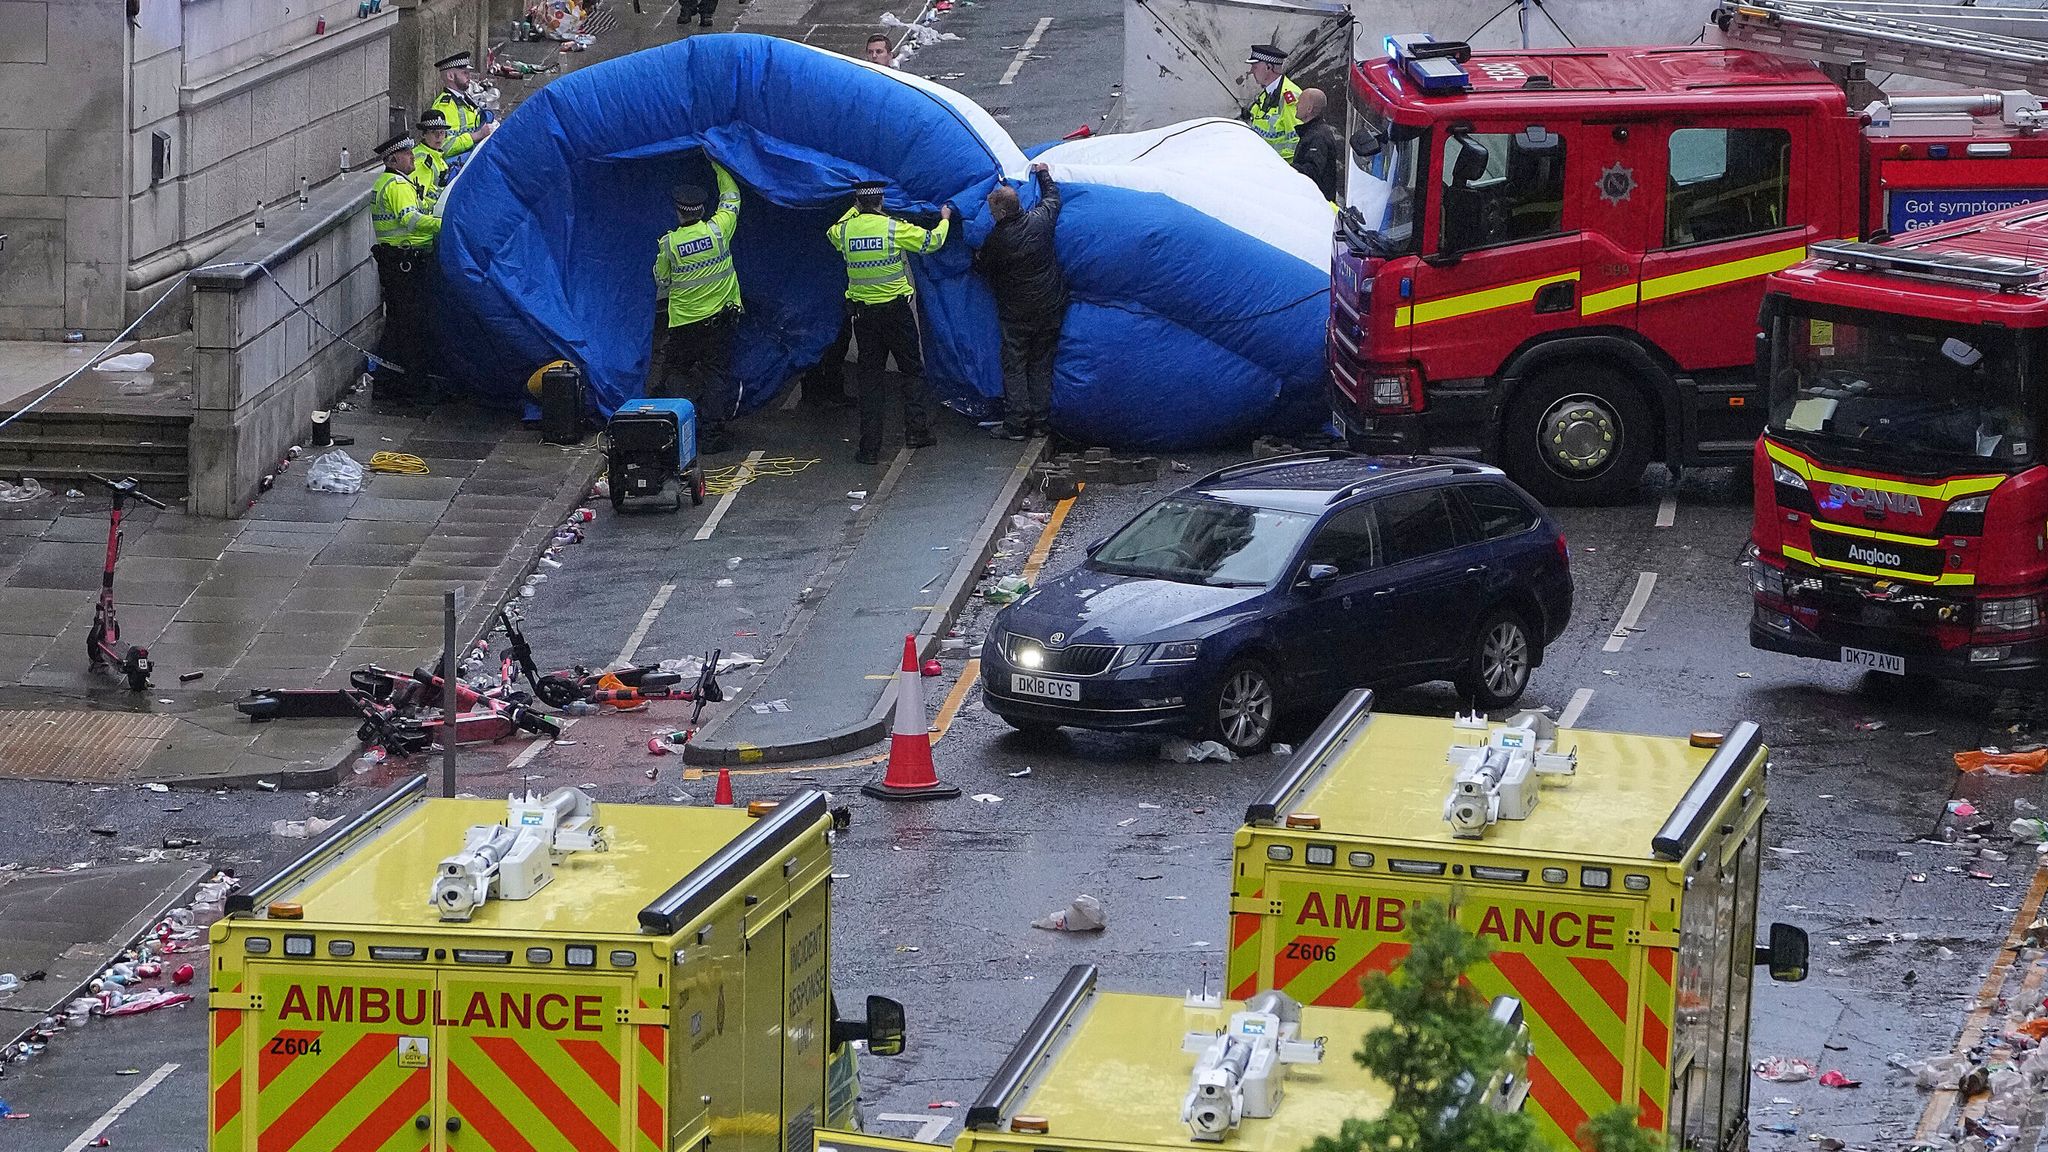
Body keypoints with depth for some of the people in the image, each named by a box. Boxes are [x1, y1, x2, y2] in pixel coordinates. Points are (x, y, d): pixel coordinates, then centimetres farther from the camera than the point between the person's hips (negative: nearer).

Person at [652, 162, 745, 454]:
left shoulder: (669, 243, -11)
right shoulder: (718, 230, -10)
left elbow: (662, 281, 3)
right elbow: (731, 198, 9)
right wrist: (719, 167, 21)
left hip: (683, 321, -1)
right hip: (720, 319, 1)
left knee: (676, 374, 11)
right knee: (715, 373, 5)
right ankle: (710, 434, 0)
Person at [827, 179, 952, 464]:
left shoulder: (845, 230, -3)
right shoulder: (894, 227, -11)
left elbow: (832, 233, 24)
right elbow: (932, 241, 0)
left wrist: (856, 209, 37)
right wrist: (945, 219, 21)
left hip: (863, 312, 2)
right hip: (896, 309, -2)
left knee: (870, 377, 6)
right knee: (912, 369, 13)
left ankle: (870, 446, 2)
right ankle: (917, 429, 9)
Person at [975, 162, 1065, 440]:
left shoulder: (997, 239, -19)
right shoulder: (1040, 220, -8)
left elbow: (984, 270, -1)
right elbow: (1052, 197, 15)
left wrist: (976, 260, 21)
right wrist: (1043, 174, 33)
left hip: (1017, 315, -5)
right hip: (1050, 309, 5)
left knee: (1014, 367, 5)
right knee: (1041, 366, 13)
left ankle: (1015, 424, 2)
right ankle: (1041, 422, 13)